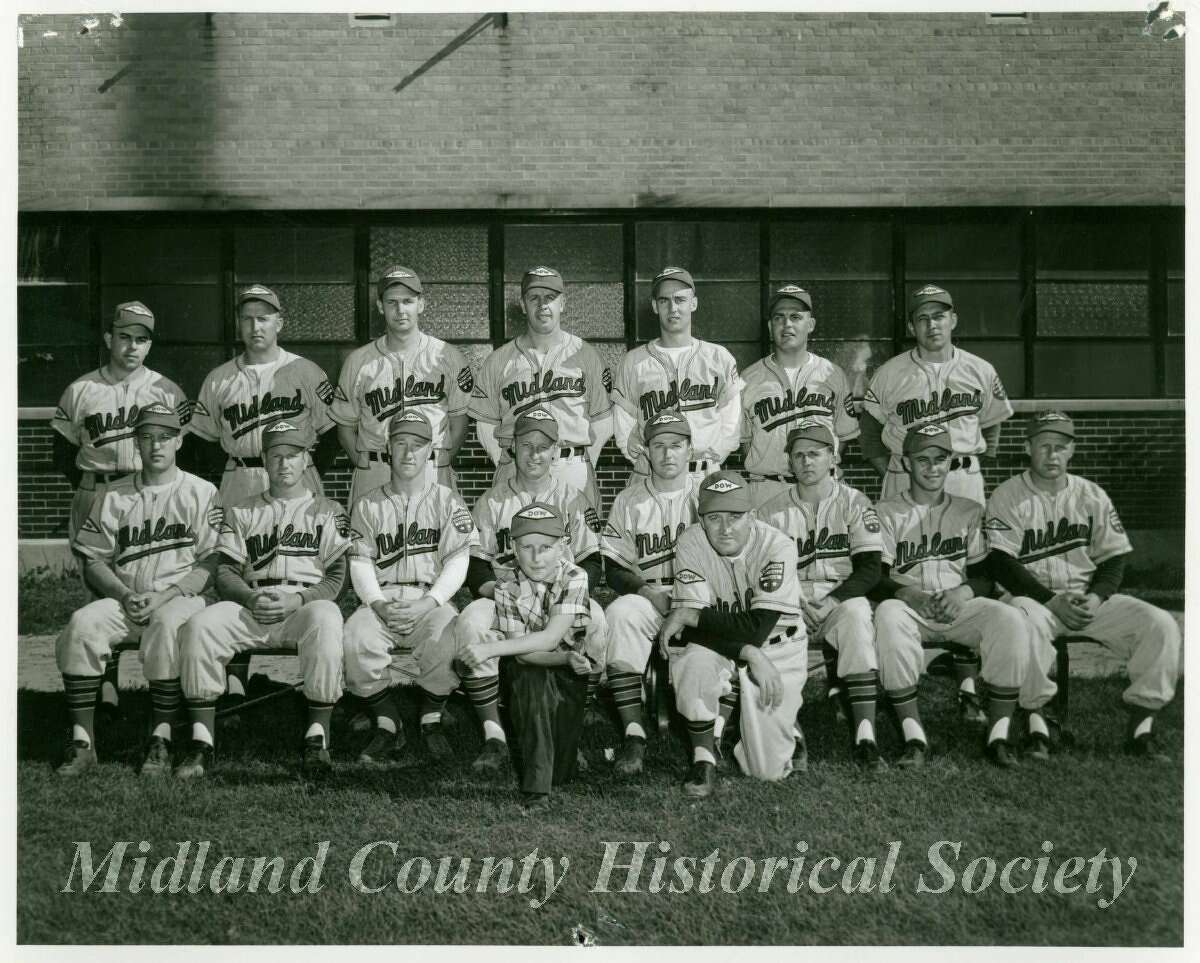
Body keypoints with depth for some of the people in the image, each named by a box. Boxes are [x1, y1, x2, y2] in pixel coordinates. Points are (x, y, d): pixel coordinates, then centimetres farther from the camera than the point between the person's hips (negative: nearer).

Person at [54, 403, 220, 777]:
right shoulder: (115, 496, 15)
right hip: (123, 599, 3)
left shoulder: (202, 493, 5)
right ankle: (81, 742, -24)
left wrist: (161, 597, -14)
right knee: (82, 624, -27)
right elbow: (93, 561, 11)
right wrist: (125, 595, -7)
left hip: (181, 596, -3)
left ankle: (161, 740, -30)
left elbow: (210, 563, -2)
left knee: (167, 624, -37)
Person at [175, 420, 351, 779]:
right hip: (250, 607, 2)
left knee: (325, 620, -38)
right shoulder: (241, 512, 22)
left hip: (306, 605, -2)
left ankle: (317, 738, -31)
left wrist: (297, 600, -14)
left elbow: (336, 578, 5)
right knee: (200, 625, -27)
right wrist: (251, 598, -11)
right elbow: (225, 573, 11)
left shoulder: (328, 512, 16)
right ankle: (201, 742, -23)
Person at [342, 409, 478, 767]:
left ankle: (432, 722, -12)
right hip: (381, 600, 1)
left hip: (432, 599, -1)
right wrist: (379, 604, -13)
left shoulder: (447, 501, 11)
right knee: (357, 634, -31)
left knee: (445, 632, -35)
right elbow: (361, 563, 7)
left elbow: (457, 563, 2)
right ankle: (387, 725, -13)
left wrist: (428, 603, -15)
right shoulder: (368, 505, 16)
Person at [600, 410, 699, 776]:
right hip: (647, 597, 1)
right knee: (621, 612, -32)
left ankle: (713, 736, -28)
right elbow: (614, 568, 5)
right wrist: (647, 590, -15)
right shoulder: (629, 501, 9)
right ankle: (633, 735, -31)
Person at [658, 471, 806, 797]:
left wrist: (689, 615, -25)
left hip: (776, 648, -1)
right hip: (716, 643, 1)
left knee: (768, 768, -8)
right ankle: (703, 760, -12)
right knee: (693, 664, -36)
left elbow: (757, 629, -29)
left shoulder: (777, 546, -23)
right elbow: (693, 632, -20)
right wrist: (749, 653, -31)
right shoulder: (691, 543, -17)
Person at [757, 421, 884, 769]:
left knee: (857, 614, -36)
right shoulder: (772, 511, 10)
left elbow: (869, 569, -2)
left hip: (842, 598, -1)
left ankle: (865, 736, -40)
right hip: (790, 601, 1)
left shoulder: (854, 503, 5)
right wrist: (793, 603, -13)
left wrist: (832, 601, -16)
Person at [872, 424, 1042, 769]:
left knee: (1010, 620, -29)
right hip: (908, 606, -2)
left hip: (961, 605, 2)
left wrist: (965, 592, -12)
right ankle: (913, 736, -34)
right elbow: (875, 576, 1)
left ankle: (999, 734, -23)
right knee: (888, 616, -37)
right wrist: (905, 592, -20)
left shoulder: (970, 511, 19)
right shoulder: (887, 512, 12)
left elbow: (986, 575, 11)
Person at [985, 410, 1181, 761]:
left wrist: (1096, 597, -11)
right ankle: (1035, 720, -25)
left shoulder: (1092, 496, 11)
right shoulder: (1008, 496, 0)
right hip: (1033, 596, -4)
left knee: (1161, 625, -17)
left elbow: (1114, 558, 9)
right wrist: (1052, 600, -18)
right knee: (1024, 622, -40)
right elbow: (1002, 565, -9)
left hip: (1090, 599, 4)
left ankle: (1141, 725, -10)